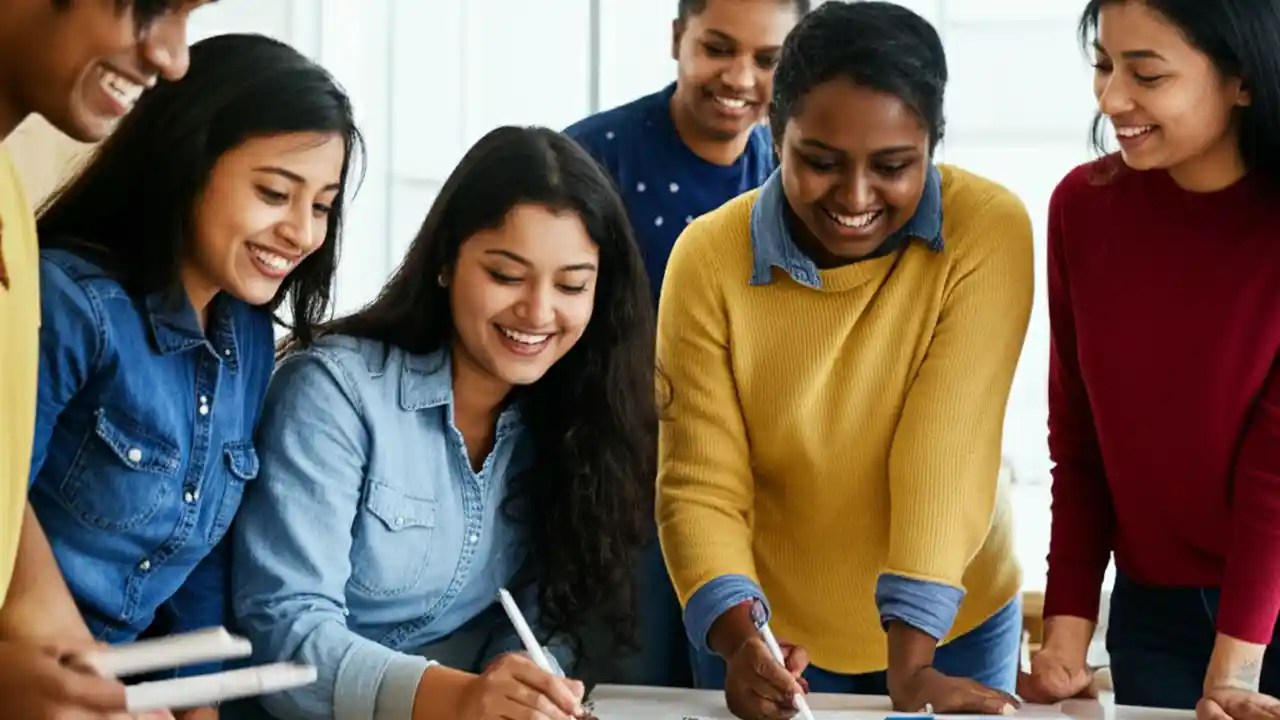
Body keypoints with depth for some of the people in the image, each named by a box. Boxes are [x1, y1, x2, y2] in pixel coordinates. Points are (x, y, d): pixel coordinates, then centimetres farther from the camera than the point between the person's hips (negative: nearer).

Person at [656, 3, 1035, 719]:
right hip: (774, 634, 1)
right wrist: (738, 638, -31)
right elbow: (702, 488, -15)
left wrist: (912, 661, -30)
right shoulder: (709, 257, -15)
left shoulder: (989, 230, -19)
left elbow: (948, 447, -24)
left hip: (951, 628, 0)